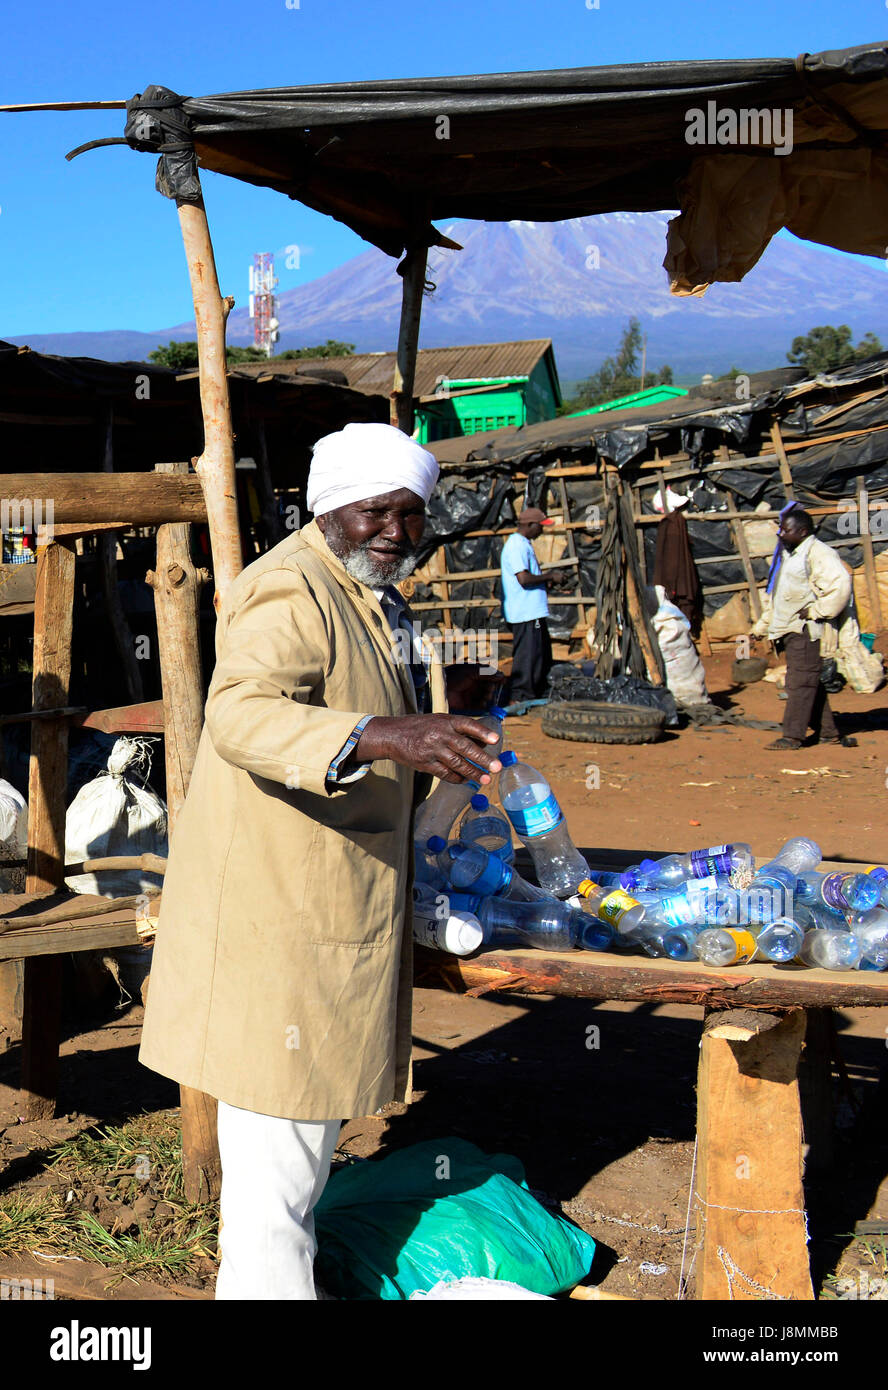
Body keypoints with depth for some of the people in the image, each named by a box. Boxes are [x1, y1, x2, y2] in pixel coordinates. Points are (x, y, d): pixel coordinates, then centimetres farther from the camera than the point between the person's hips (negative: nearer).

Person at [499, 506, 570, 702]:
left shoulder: (524, 544, 20)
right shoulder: (517, 545, -14)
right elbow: (524, 579, -23)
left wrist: (548, 580, 11)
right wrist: (550, 577, -12)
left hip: (534, 611, 11)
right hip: (525, 613, -11)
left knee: (543, 654, 15)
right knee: (527, 656, -8)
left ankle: (533, 696, 22)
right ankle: (519, 697, -3)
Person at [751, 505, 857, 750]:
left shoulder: (819, 554, -11)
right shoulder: (786, 555, 19)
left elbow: (840, 585, -23)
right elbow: (773, 596, 27)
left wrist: (815, 611, -19)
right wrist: (761, 627, 25)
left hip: (804, 630, -9)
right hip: (788, 629, 9)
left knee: (800, 682, -8)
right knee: (810, 683, 11)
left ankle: (793, 736, -7)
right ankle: (827, 732, 18)